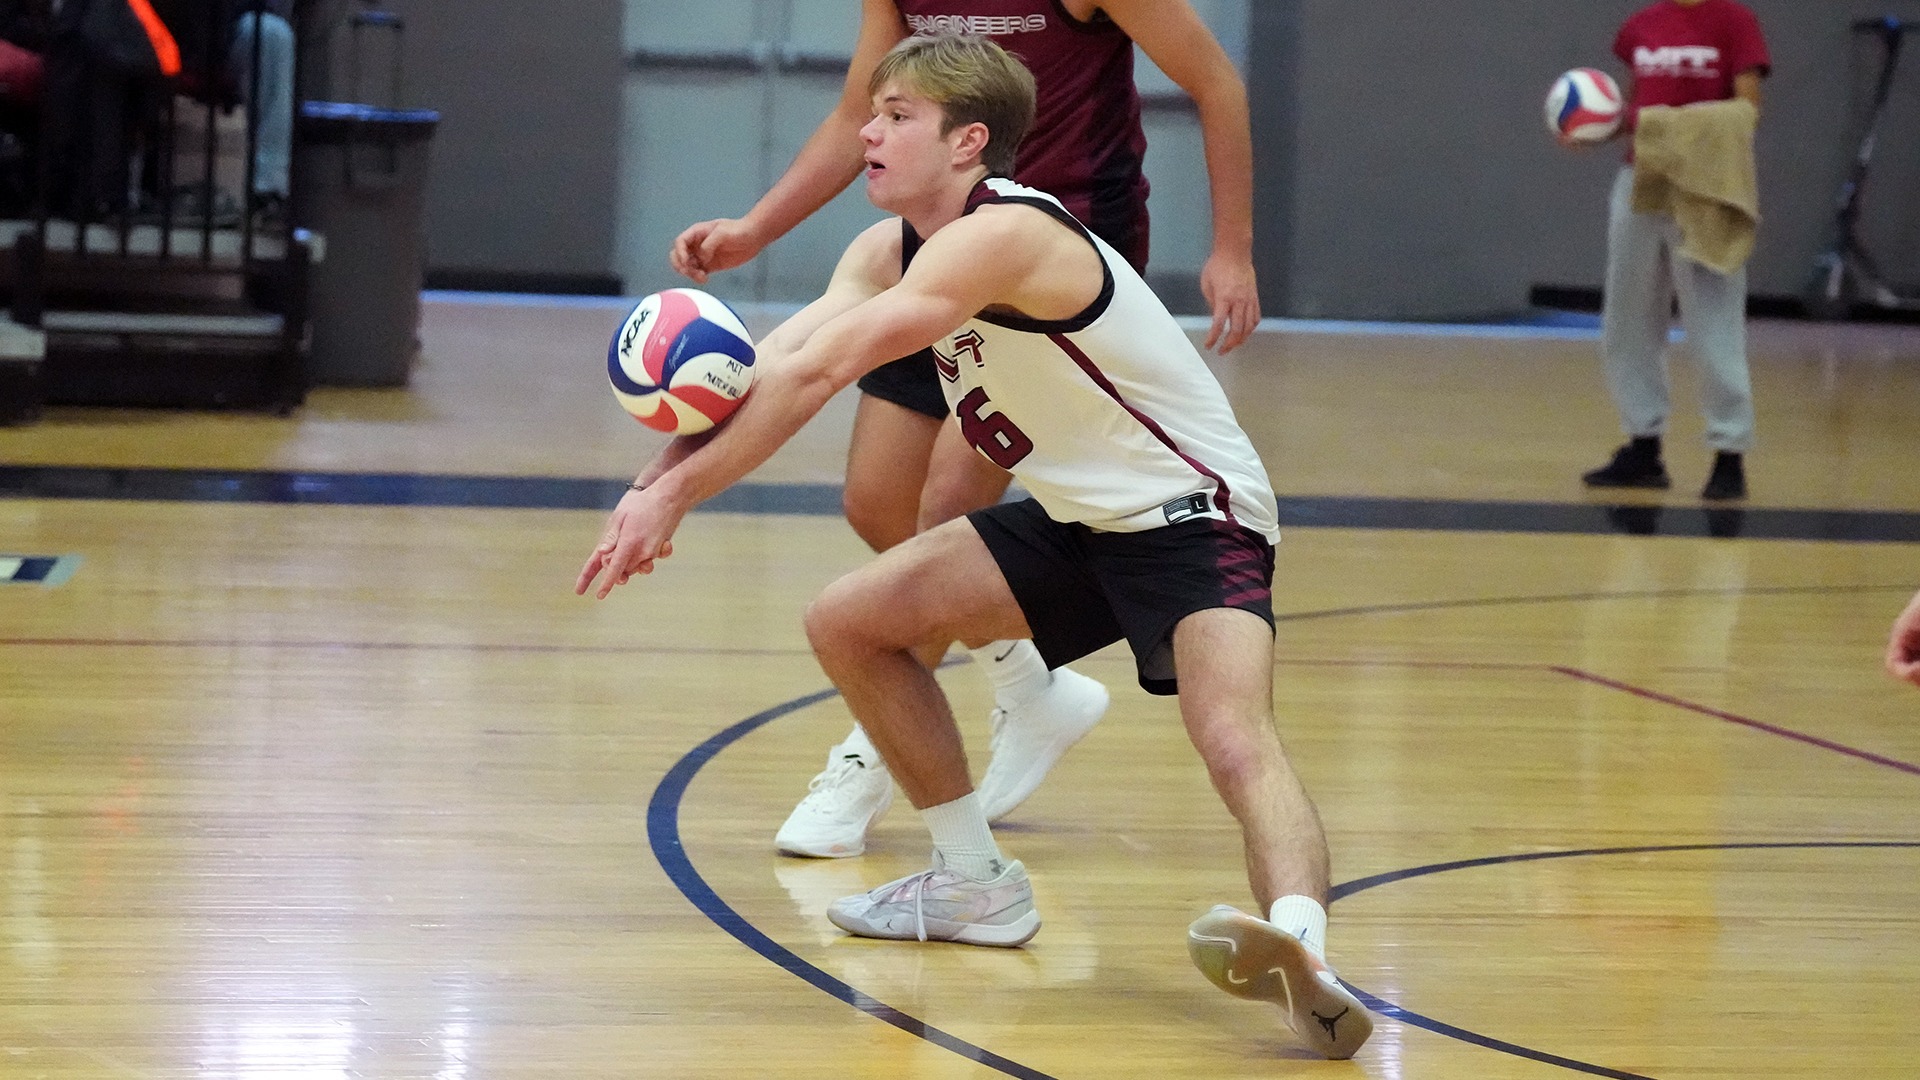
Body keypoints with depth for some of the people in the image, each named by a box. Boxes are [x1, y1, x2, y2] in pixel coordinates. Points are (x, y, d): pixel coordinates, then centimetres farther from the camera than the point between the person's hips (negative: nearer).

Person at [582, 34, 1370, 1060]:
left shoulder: (1000, 234, -26)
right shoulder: (891, 250, 3)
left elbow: (818, 372, -33)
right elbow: (773, 361, -12)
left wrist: (675, 493, -31)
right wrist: (661, 476, -30)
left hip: (1193, 517, -10)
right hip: (1077, 522, 10)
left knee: (1232, 733, -33)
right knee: (848, 623, 8)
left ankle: (1300, 949, -55)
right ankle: (977, 884, 19)